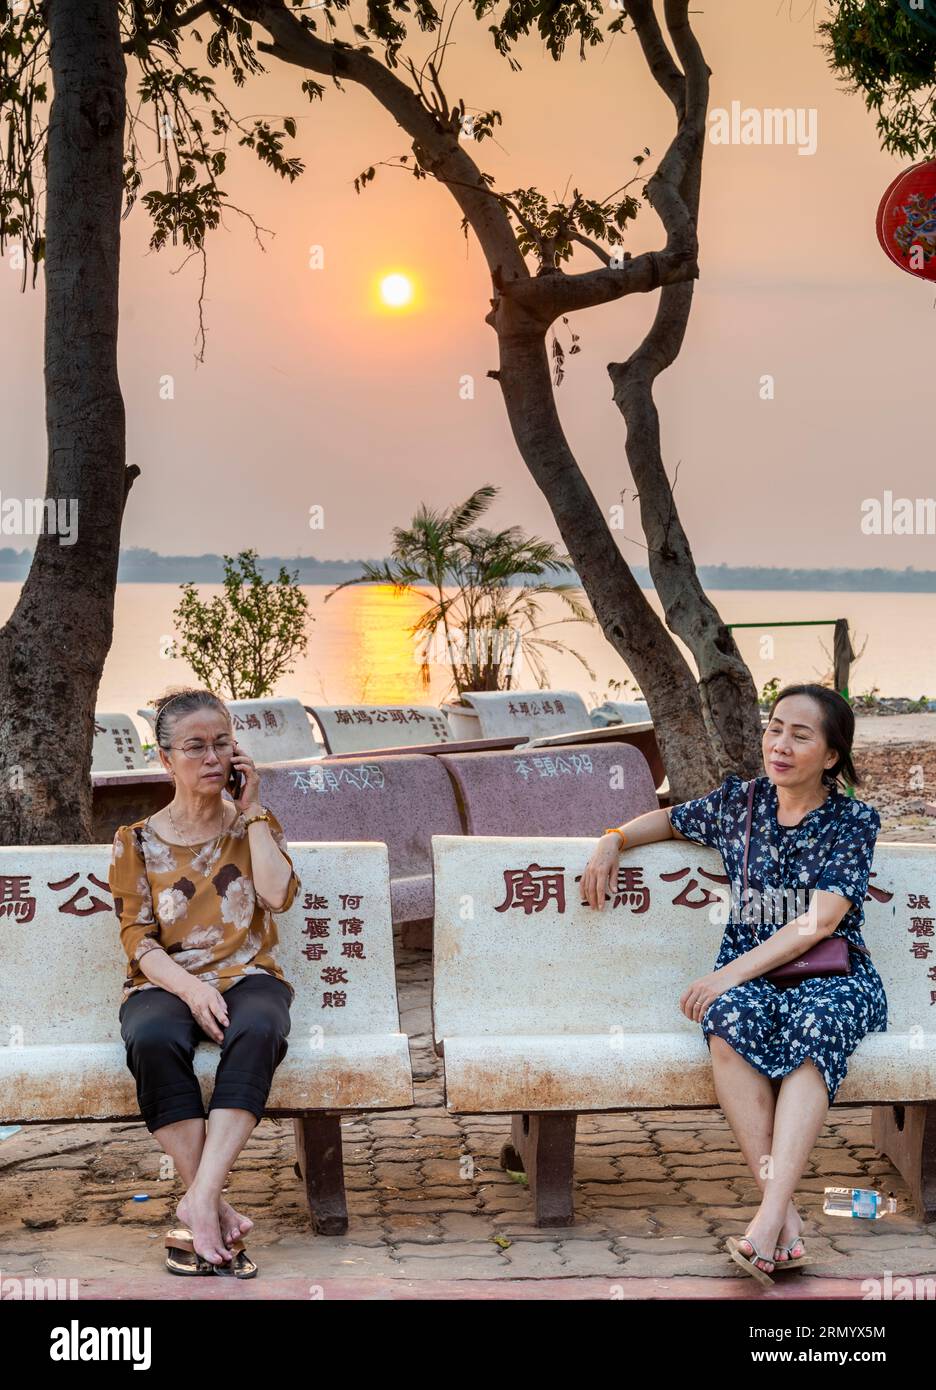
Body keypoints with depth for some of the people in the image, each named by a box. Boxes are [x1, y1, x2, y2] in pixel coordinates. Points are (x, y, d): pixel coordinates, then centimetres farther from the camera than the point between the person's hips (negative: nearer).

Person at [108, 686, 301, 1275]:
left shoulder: (255, 825, 14)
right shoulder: (137, 841, 10)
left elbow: (279, 895, -6)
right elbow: (138, 938, 0)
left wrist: (251, 810, -1)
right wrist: (191, 987, -18)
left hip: (248, 978, 1)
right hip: (164, 984, 0)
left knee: (257, 1032, -37)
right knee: (154, 1040, -37)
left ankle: (201, 1199, -42)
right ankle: (218, 1213, -35)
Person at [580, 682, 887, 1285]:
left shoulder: (854, 821, -1)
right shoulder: (738, 802, 11)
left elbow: (820, 921, -13)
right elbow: (672, 818, 33)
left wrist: (729, 973, -20)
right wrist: (613, 840, 13)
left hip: (832, 972, -2)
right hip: (748, 974, 3)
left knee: (814, 1021, -39)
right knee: (731, 1018, -34)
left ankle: (768, 1219, -48)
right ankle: (786, 1219, -40)